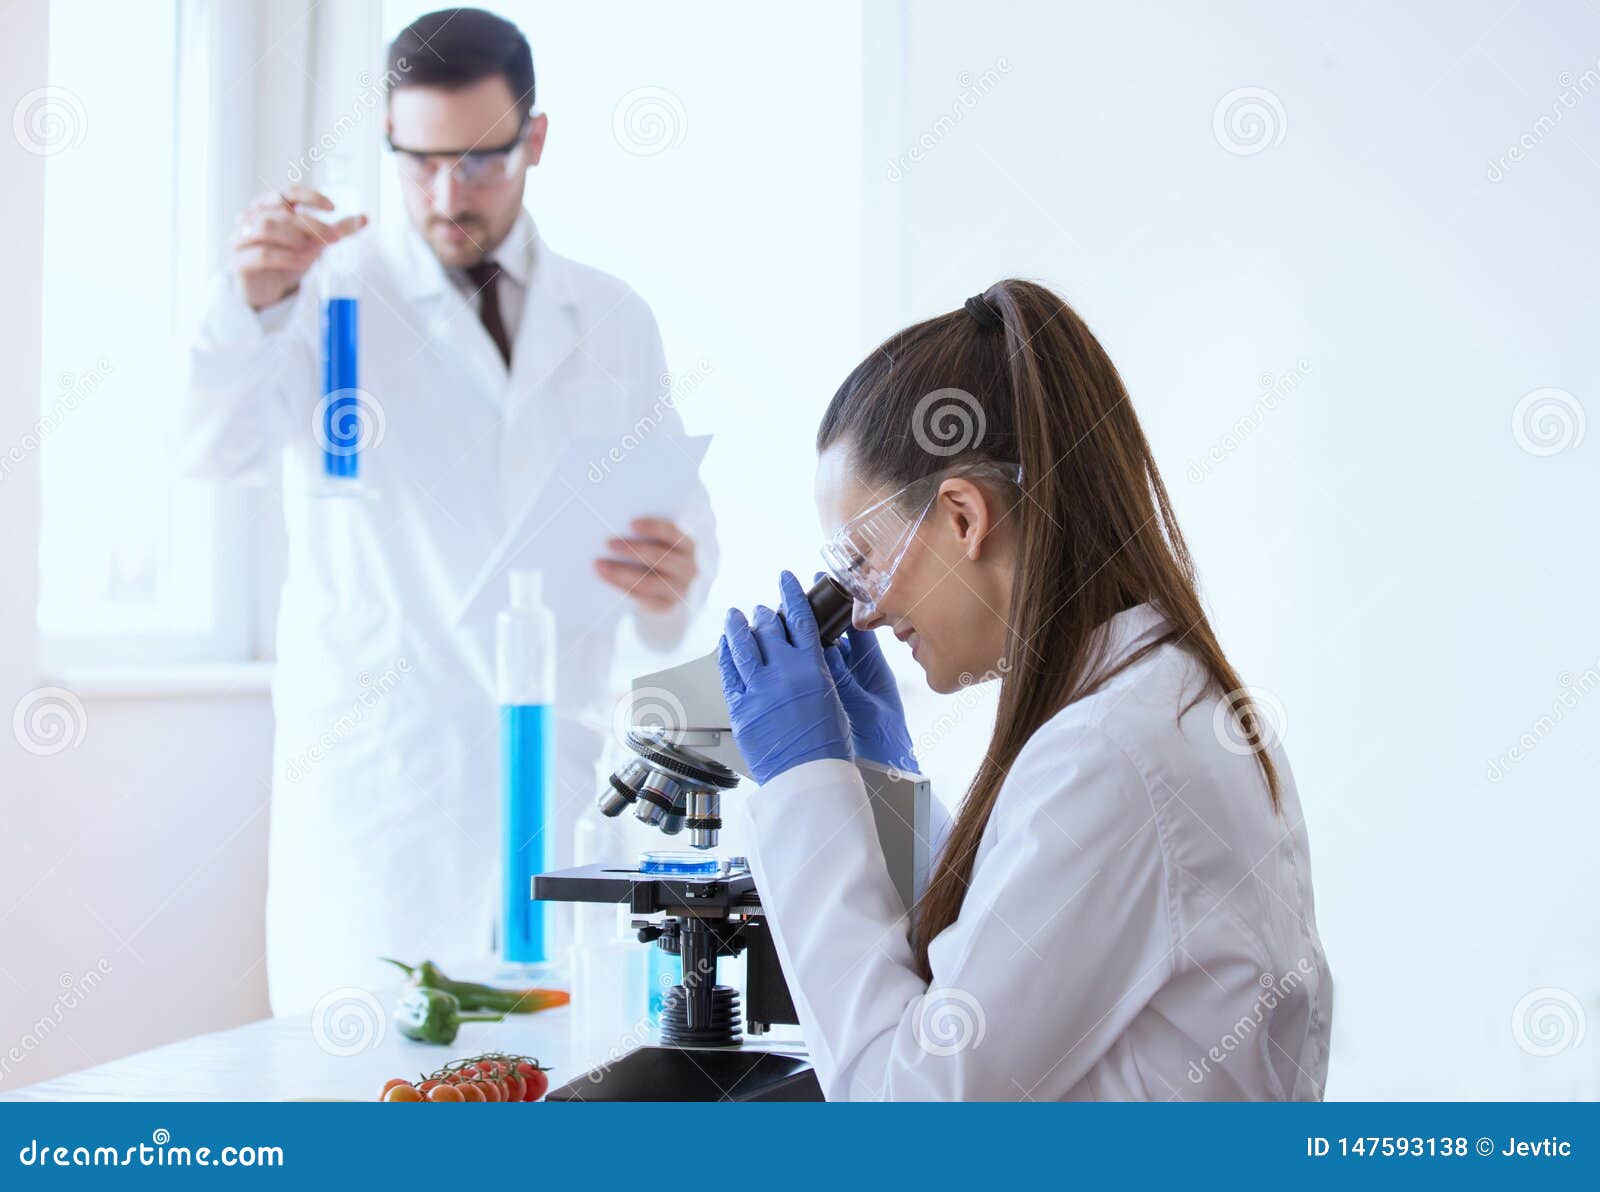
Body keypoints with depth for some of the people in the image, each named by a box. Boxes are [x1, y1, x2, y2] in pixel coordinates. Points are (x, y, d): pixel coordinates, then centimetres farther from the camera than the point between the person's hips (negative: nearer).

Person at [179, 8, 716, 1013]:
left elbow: (682, 515, 12)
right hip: (373, 771, -3)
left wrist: (671, 579, -12)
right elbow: (214, 445, -14)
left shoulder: (614, 322, 12)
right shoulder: (332, 297, 2)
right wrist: (254, 303, -34)